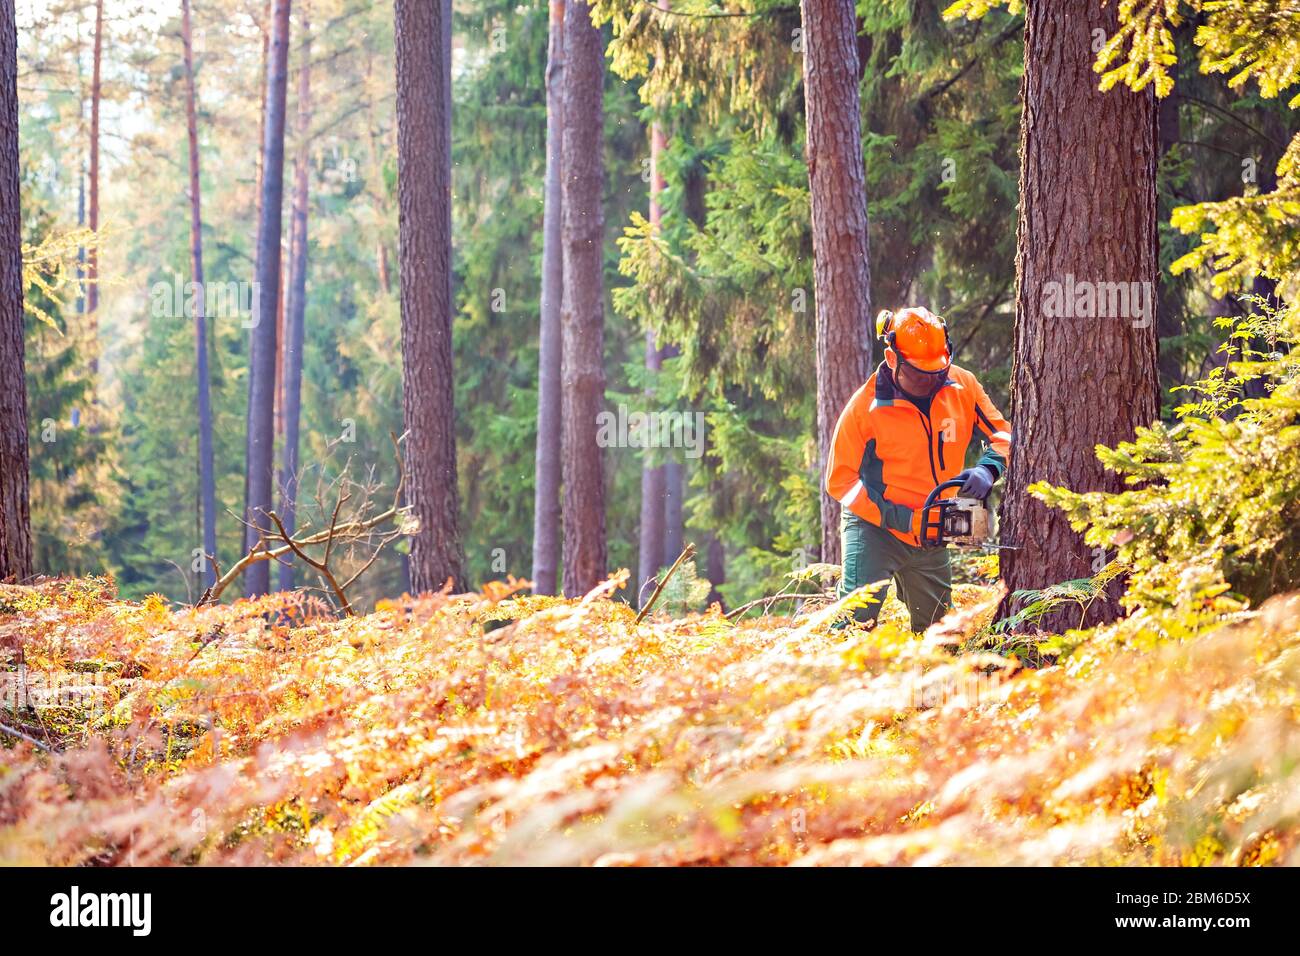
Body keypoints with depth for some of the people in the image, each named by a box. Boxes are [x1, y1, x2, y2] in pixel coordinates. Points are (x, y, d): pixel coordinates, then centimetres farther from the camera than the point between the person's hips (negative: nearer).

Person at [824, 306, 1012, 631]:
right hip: (873, 529, -5)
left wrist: (987, 470, -18)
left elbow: (1001, 435, 6)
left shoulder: (962, 386, -5)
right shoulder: (865, 406, -16)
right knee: (855, 620, -21)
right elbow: (840, 480, -12)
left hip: (930, 537, 5)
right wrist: (900, 518, -20)